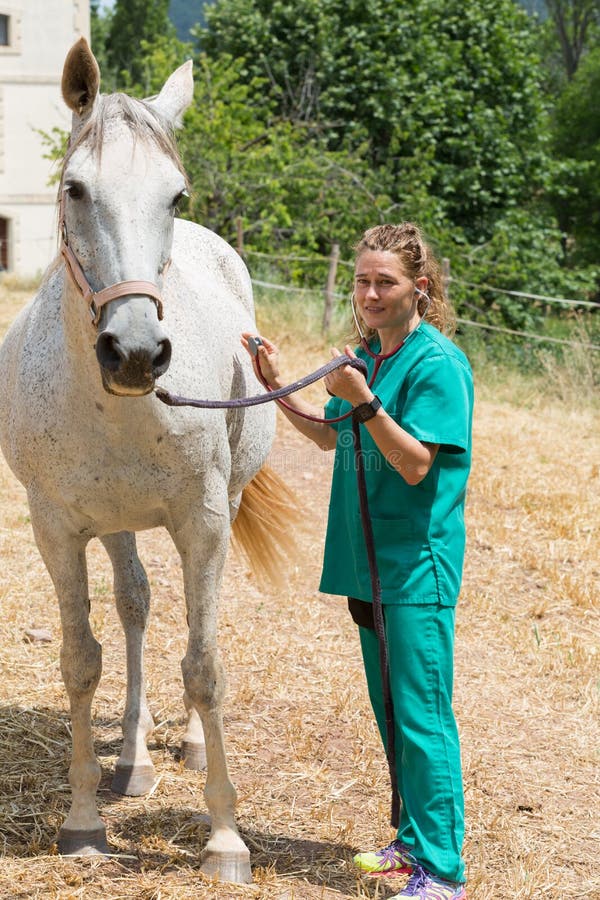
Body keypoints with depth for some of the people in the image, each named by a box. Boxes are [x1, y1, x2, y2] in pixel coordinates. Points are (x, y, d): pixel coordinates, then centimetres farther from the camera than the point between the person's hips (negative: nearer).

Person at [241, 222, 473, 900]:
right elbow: (331, 438, 21)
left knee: (421, 716, -8)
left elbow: (417, 464, -19)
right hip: (370, 558, 9)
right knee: (390, 712, 16)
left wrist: (364, 401, -28)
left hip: (419, 563, -9)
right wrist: (278, 387, 11)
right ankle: (414, 840, 29)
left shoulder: (437, 362, -14)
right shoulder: (369, 354, 11)